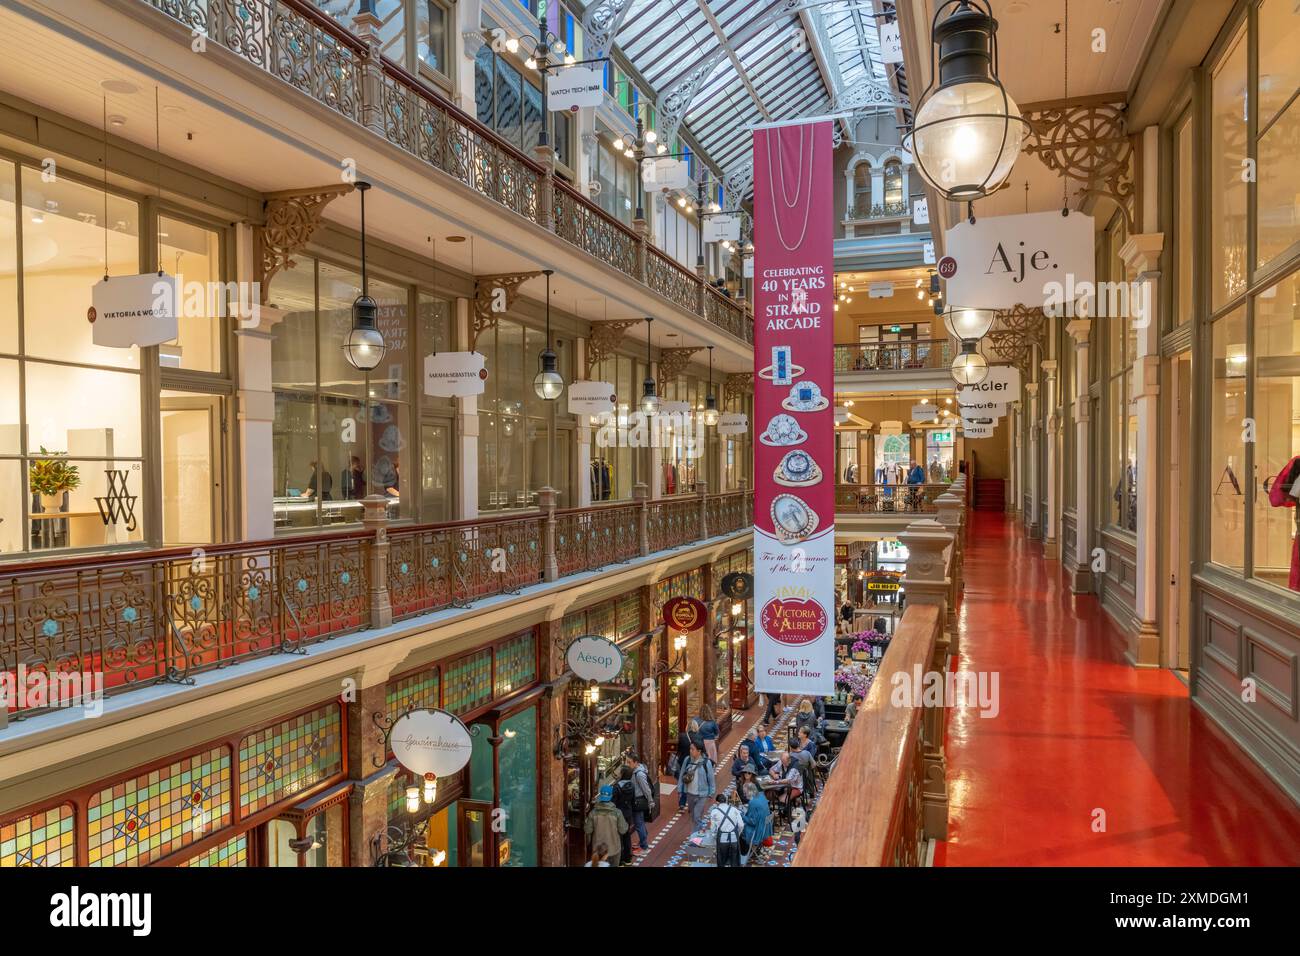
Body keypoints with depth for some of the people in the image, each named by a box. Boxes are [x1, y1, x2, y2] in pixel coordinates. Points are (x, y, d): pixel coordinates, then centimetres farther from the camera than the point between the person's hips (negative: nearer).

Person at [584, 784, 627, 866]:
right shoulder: (617, 812, -17)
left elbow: (587, 831, -7)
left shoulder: (593, 812, -14)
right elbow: (623, 830, -11)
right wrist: (625, 824, 9)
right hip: (613, 847, -1)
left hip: (598, 847, 1)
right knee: (613, 865, 17)